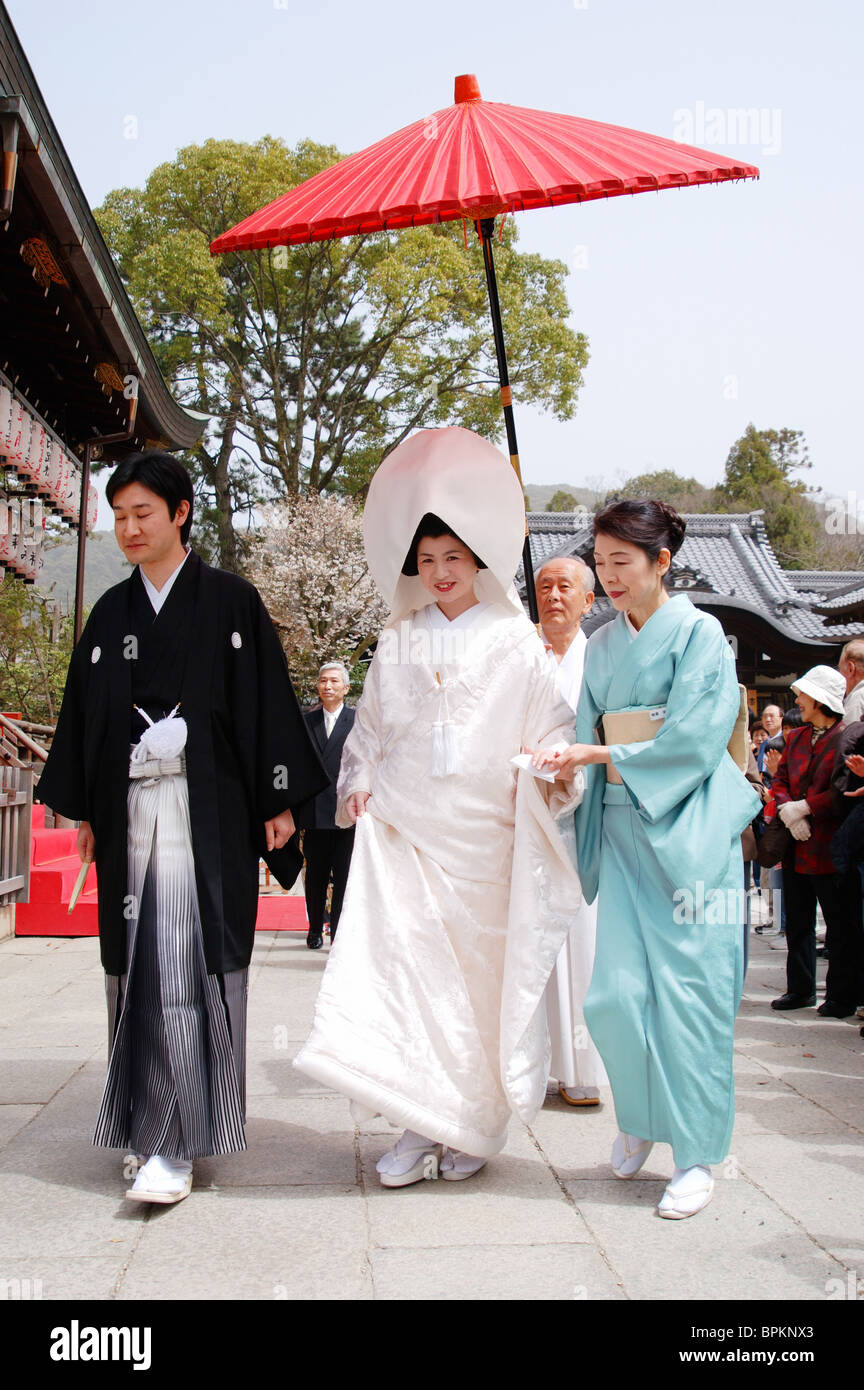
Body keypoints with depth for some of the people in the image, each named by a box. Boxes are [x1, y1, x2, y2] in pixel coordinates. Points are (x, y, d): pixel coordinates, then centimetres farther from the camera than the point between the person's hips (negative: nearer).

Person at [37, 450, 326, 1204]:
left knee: (190, 964, -7)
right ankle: (151, 1117, 18)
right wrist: (83, 809, 12)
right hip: (130, 809, 4)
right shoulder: (111, 613, 13)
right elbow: (85, 713, 16)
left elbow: (267, 698, -1)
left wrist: (278, 800, -5)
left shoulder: (230, 601, 1)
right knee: (138, 963, 5)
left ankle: (177, 1142, -4)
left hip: (207, 807, -4)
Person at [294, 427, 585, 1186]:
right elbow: (370, 724, 18)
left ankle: (473, 1126, 15)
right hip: (405, 825, 2)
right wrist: (358, 782, 5)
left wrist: (548, 769, -14)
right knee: (403, 964, -7)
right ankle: (421, 1126, 1)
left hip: (484, 829, -1)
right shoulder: (398, 643, 13)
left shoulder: (514, 641, 6)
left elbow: (552, 721, 4)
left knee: (481, 973, 2)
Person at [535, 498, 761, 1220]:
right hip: (622, 827, 5)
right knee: (617, 991, 0)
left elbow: (695, 738, -13)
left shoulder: (699, 632, -4)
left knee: (687, 987, -3)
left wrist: (601, 755, -15)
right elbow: (591, 734, 14)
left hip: (688, 829, -4)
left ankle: (698, 1153, 11)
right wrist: (564, 767, -6)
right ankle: (641, 1117, 25)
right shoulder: (602, 646, 14)